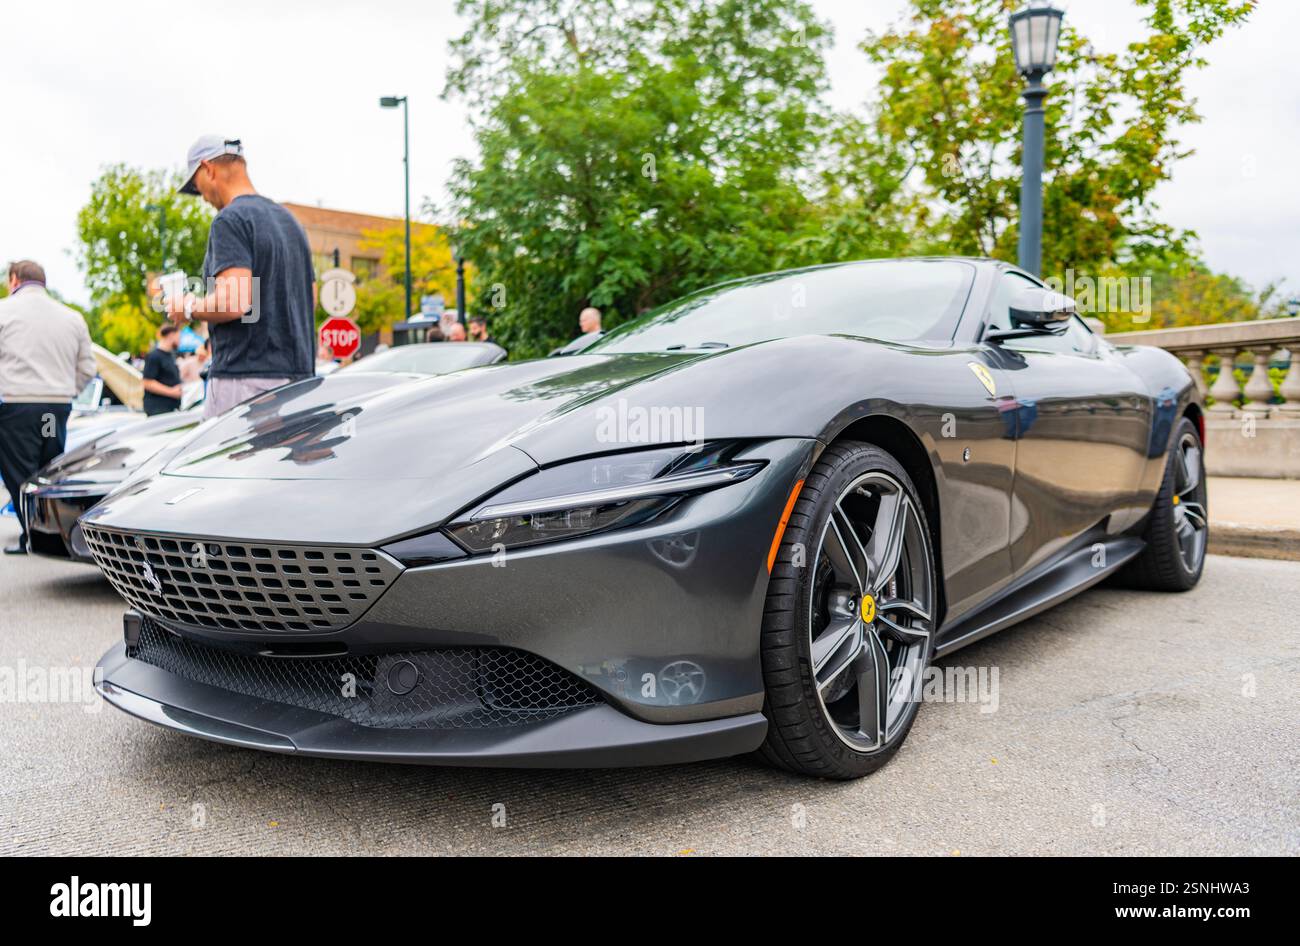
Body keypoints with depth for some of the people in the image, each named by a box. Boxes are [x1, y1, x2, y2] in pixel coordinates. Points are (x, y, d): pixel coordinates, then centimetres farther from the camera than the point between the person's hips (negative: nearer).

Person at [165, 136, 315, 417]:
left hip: (246, 378, -9)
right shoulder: (288, 219, 18)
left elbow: (234, 302, -21)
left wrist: (187, 308, -2)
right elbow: (310, 300, 21)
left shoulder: (230, 219, -9)